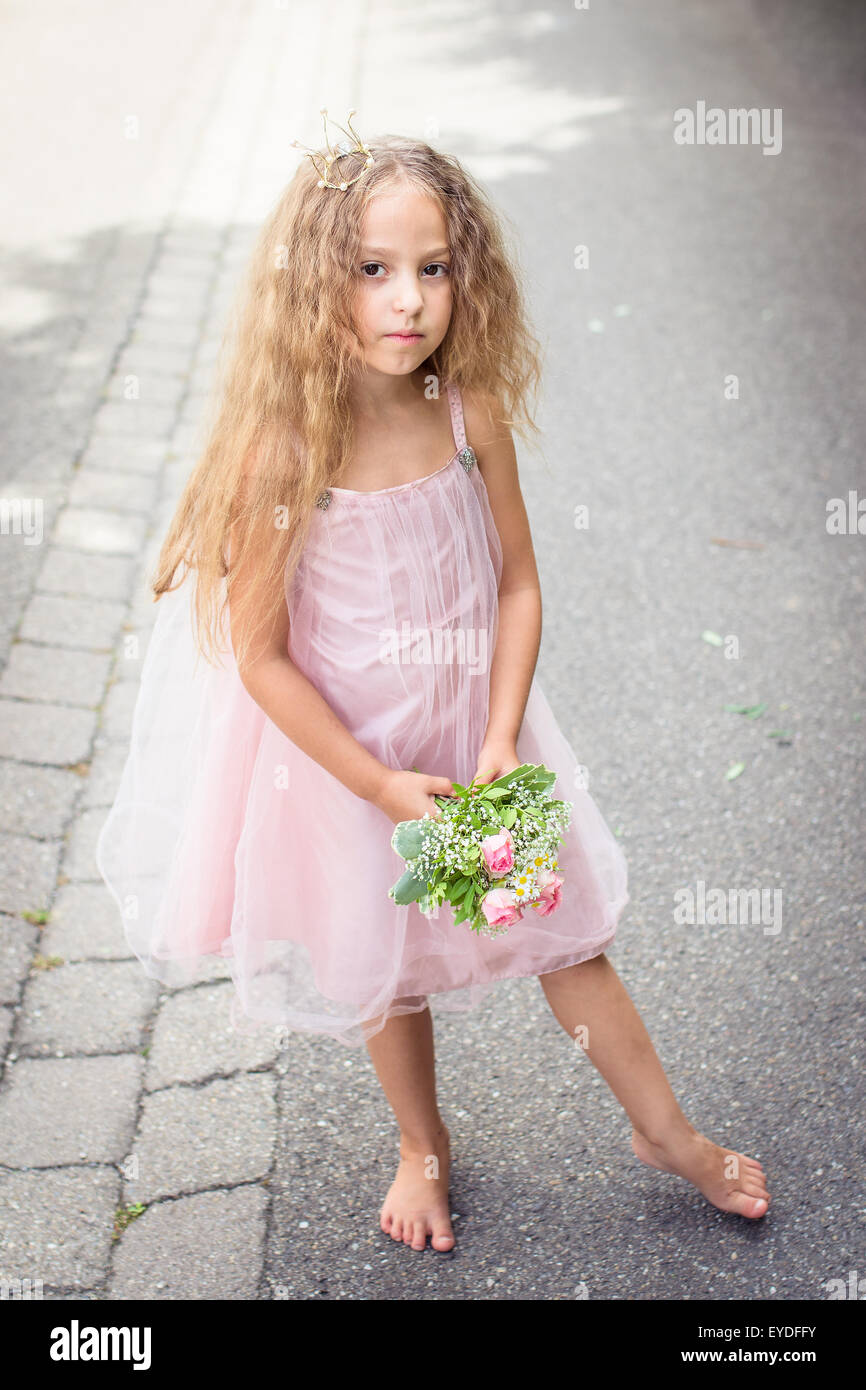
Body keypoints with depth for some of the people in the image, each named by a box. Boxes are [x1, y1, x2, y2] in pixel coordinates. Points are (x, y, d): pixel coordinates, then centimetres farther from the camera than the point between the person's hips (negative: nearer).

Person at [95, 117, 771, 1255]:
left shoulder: (472, 413, -15)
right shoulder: (281, 451, -25)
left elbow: (518, 583, -5)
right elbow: (262, 658, -19)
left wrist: (502, 744, -14)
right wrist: (384, 786, -17)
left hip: (479, 735, 3)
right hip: (347, 755, -2)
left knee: (564, 933, 17)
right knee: (383, 962, 19)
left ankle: (665, 1130, 40)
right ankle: (423, 1146, 48)